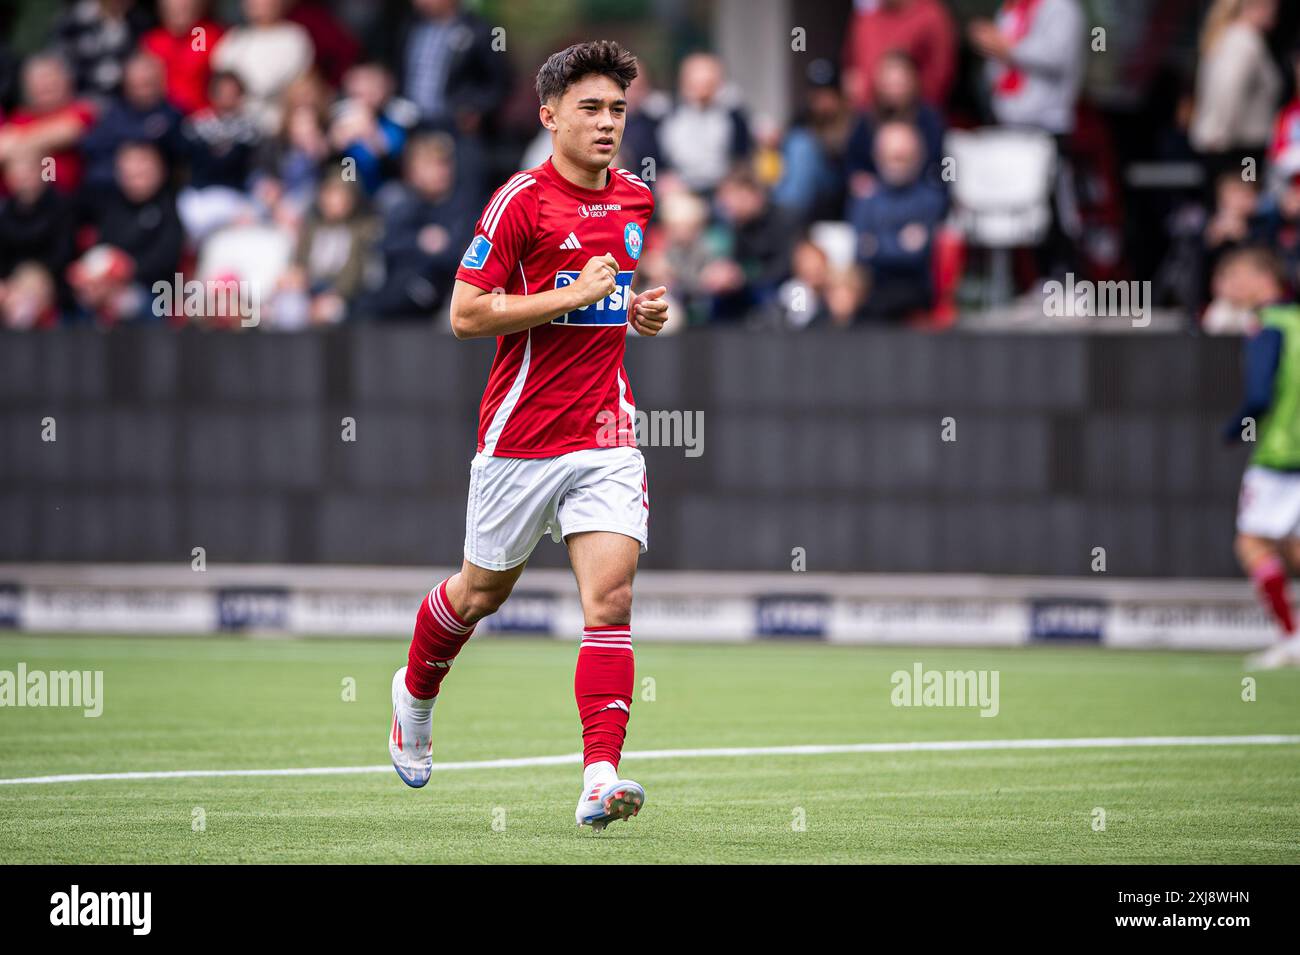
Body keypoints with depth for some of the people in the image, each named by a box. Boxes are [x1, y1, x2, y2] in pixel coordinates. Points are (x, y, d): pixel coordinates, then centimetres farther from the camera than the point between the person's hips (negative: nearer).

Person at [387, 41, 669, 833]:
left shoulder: (636, 201, 9)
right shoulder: (522, 201, -11)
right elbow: (467, 315, -15)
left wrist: (645, 312, 6)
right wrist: (570, 296, -20)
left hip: (607, 434, 4)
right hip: (522, 433, -4)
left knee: (612, 594, -13)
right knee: (484, 590, 14)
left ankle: (601, 778, -20)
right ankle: (415, 694, 44)